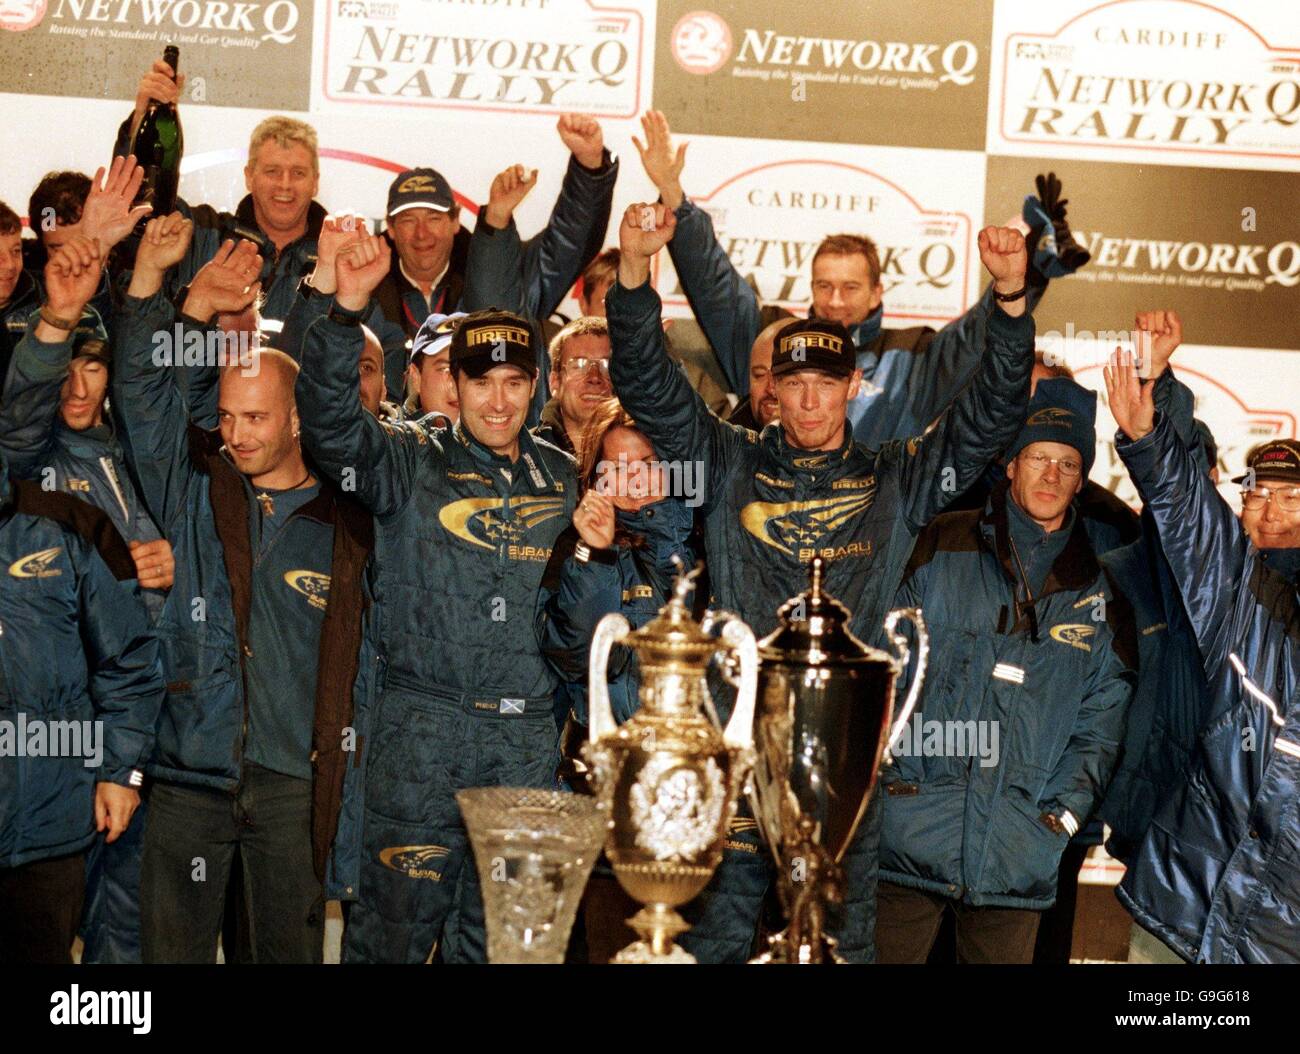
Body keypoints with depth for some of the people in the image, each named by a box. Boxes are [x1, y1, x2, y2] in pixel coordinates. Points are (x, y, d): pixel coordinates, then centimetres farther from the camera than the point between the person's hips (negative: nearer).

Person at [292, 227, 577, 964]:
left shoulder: (564, 479, 13)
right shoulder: (413, 462, 1)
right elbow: (331, 424, -19)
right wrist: (345, 310, -30)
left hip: (528, 736, 4)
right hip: (425, 725, -3)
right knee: (400, 915, -3)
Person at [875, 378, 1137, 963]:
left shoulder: (1098, 592, 10)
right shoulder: (943, 548, 5)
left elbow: (1101, 722, 9)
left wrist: (1064, 811, -2)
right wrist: (879, 763, -5)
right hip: (911, 833, -1)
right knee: (887, 956, 3)